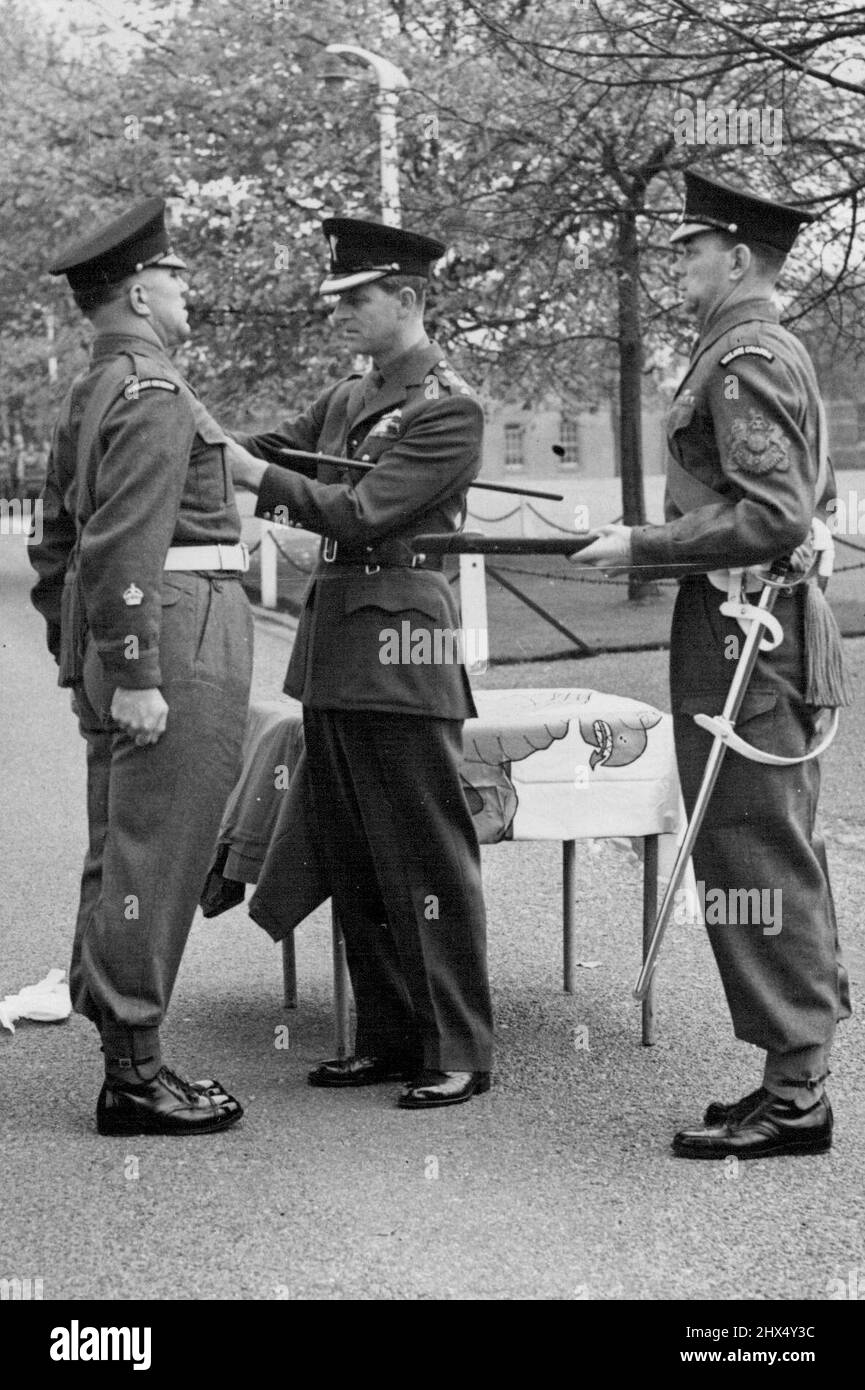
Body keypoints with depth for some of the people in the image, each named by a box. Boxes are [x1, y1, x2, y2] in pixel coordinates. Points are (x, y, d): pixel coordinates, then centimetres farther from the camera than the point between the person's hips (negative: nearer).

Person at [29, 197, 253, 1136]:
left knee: (119, 855, 13)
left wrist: (76, 656, 23)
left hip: (107, 647, 10)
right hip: (179, 641, -10)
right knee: (154, 857, -6)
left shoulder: (86, 396, 18)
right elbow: (126, 546, -22)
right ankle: (134, 1073, -1)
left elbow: (56, 544, 21)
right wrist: (136, 676, -23)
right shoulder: (153, 394, -13)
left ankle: (125, 1056, 21)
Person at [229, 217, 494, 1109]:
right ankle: (386, 1037, 23)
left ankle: (458, 1053, 5)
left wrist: (254, 472, -18)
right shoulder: (345, 400, 17)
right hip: (332, 643, 9)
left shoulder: (450, 409, -9)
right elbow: (265, 452, 15)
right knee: (351, 860, 13)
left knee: (427, 861, -3)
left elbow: (361, 513, -17)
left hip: (399, 650, -8)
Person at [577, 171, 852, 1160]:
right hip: (775, 625, 10)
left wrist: (644, 548, -17)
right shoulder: (776, 352, 17)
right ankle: (798, 1073, 21)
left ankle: (794, 1096, -1)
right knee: (781, 861, 13)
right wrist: (660, 543, 20)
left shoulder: (742, 361, -14)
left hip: (742, 640, -10)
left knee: (756, 861, -7)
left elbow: (774, 517, -23)